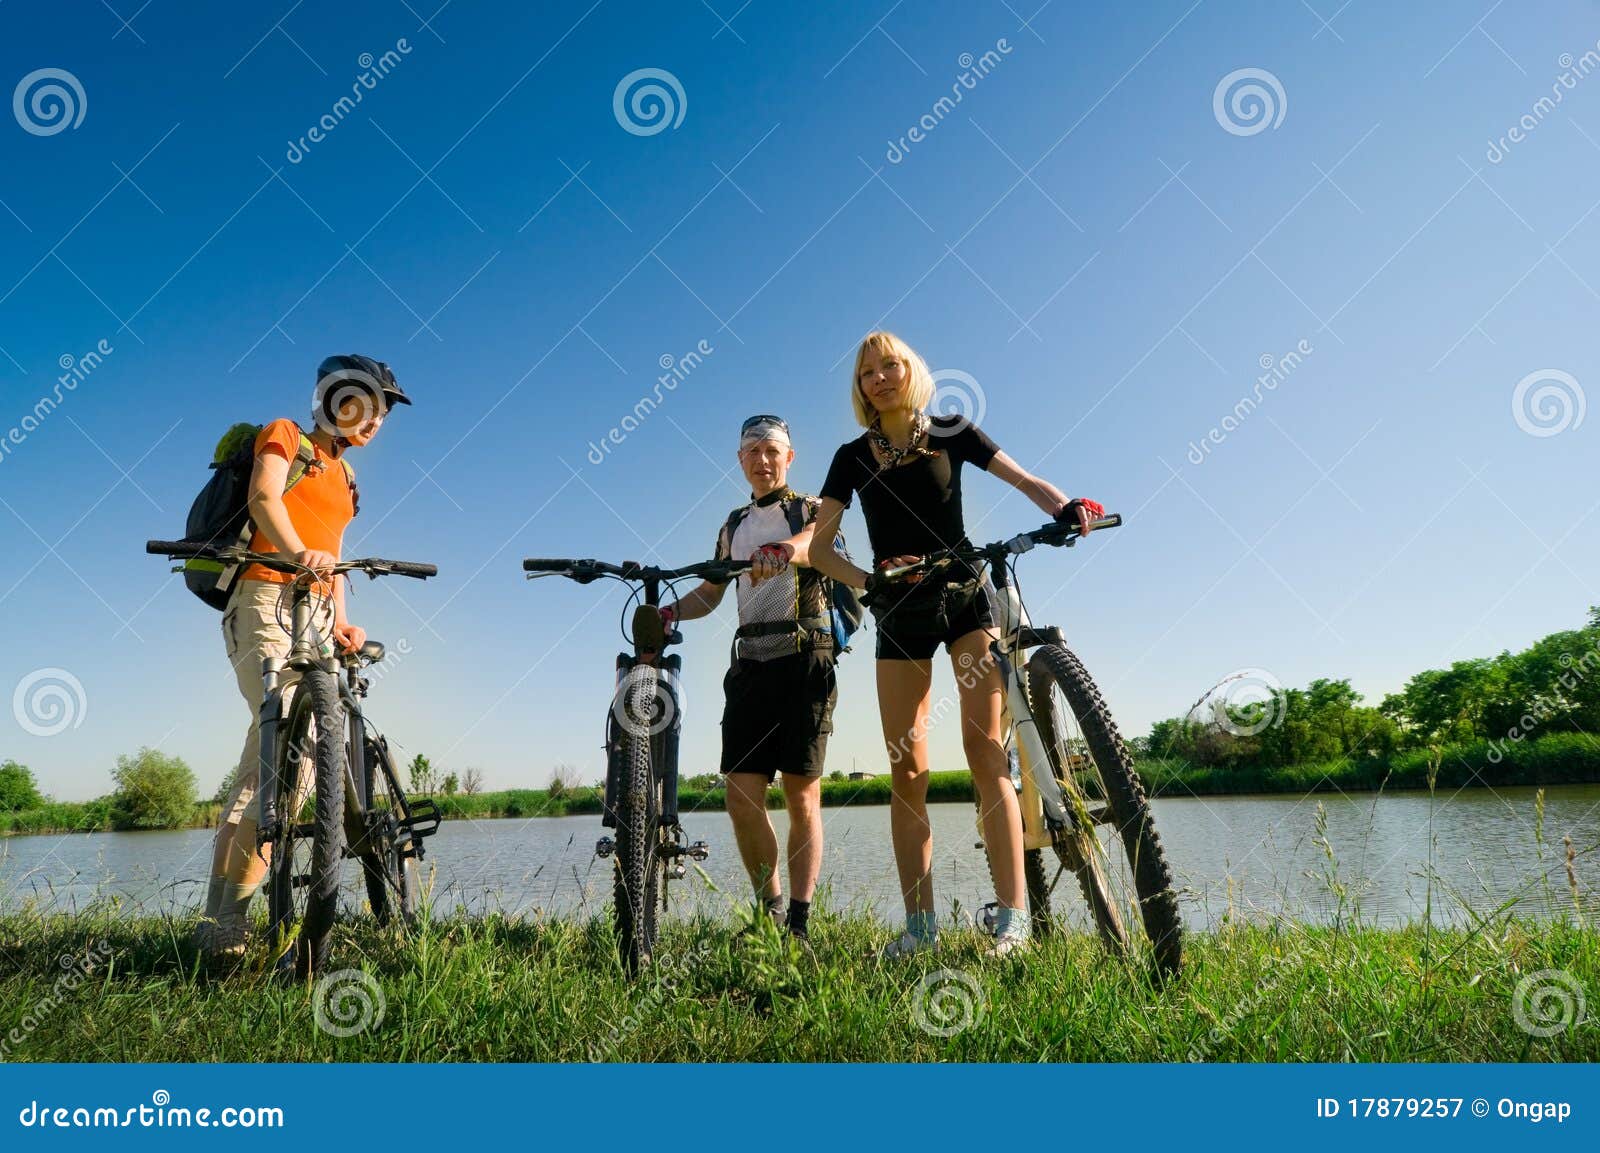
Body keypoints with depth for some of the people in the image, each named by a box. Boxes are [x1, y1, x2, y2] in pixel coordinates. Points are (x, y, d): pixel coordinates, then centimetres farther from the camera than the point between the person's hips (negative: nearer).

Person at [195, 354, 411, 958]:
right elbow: (263, 497, -11)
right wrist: (299, 552, -32)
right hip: (268, 603, -7)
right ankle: (222, 918, -14)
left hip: (316, 617, 7)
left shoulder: (344, 474, 28)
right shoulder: (285, 435, 8)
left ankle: (226, 913, 5)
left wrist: (341, 621, 3)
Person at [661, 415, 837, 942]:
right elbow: (711, 591, 22)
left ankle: (799, 924, 3)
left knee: (802, 795, -4)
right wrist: (671, 610, 1)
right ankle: (771, 913, 12)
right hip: (749, 664, 4)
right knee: (742, 797, -3)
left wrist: (781, 550, -41)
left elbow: (813, 540, -17)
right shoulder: (734, 525, 23)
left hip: (805, 661, -4)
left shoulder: (811, 509, 7)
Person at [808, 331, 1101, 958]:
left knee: (985, 751, -14)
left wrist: (1066, 507, -22)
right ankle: (919, 923, 3)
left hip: (964, 595, -2)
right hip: (899, 613, 2)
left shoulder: (949, 432, 4)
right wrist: (867, 581, -17)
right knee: (906, 769, -2)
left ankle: (1012, 914, -11)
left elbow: (1025, 480, 0)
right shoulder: (854, 456, 7)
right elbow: (819, 546, 1)